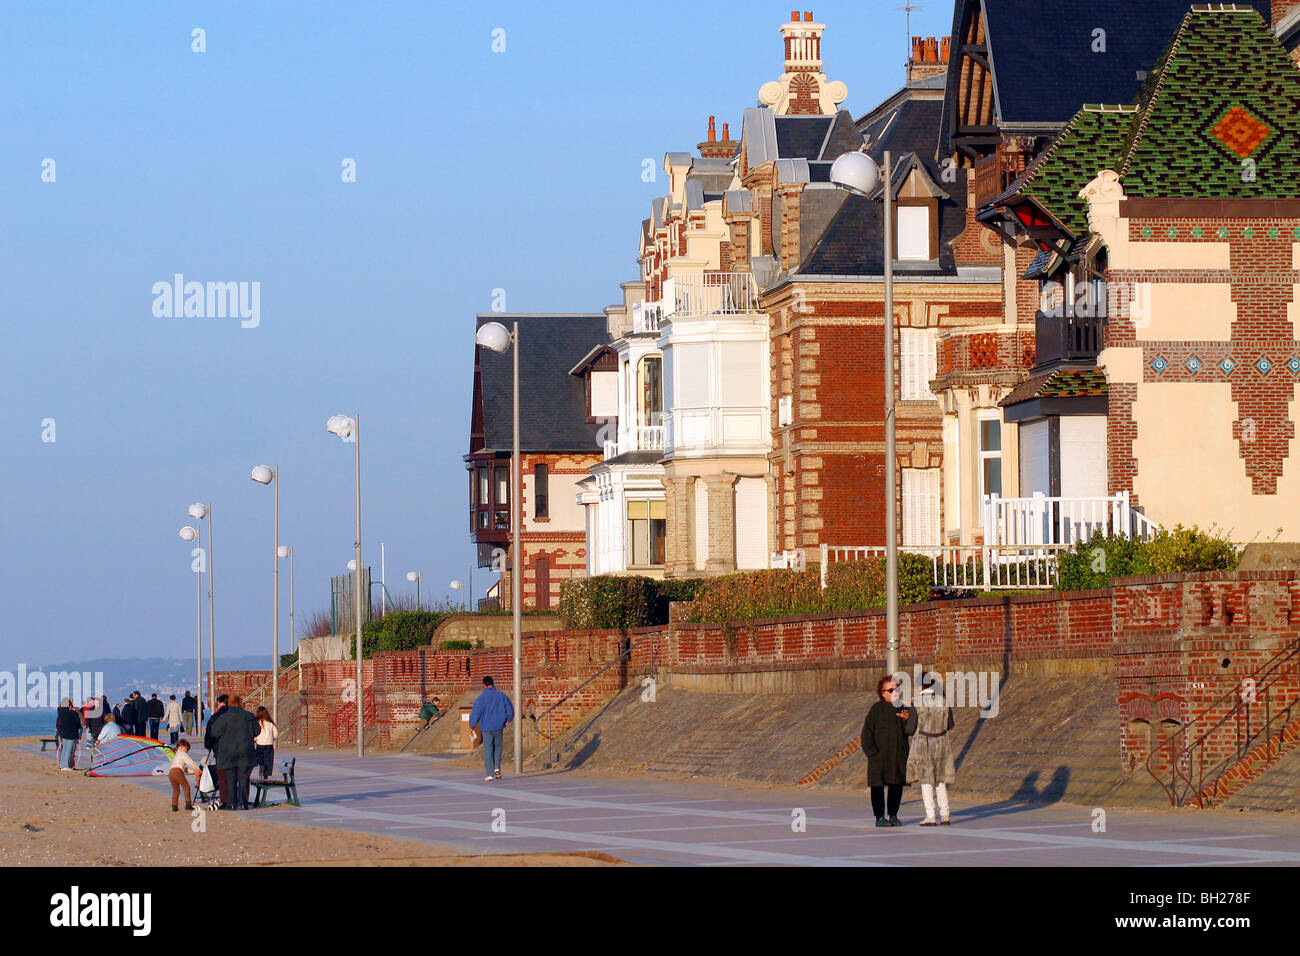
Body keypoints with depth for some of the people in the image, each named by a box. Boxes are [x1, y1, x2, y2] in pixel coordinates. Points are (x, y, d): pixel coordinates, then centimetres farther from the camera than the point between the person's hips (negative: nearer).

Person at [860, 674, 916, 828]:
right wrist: (872, 753, -12)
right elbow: (867, 732, -6)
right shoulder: (876, 709, -6)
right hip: (879, 756, -5)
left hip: (898, 756, 5)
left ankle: (893, 815, 20)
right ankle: (879, 817, 7)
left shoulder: (903, 708, 8)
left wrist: (908, 719, -18)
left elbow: (909, 731, 2)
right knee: (878, 786, 0)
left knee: (897, 786, 8)